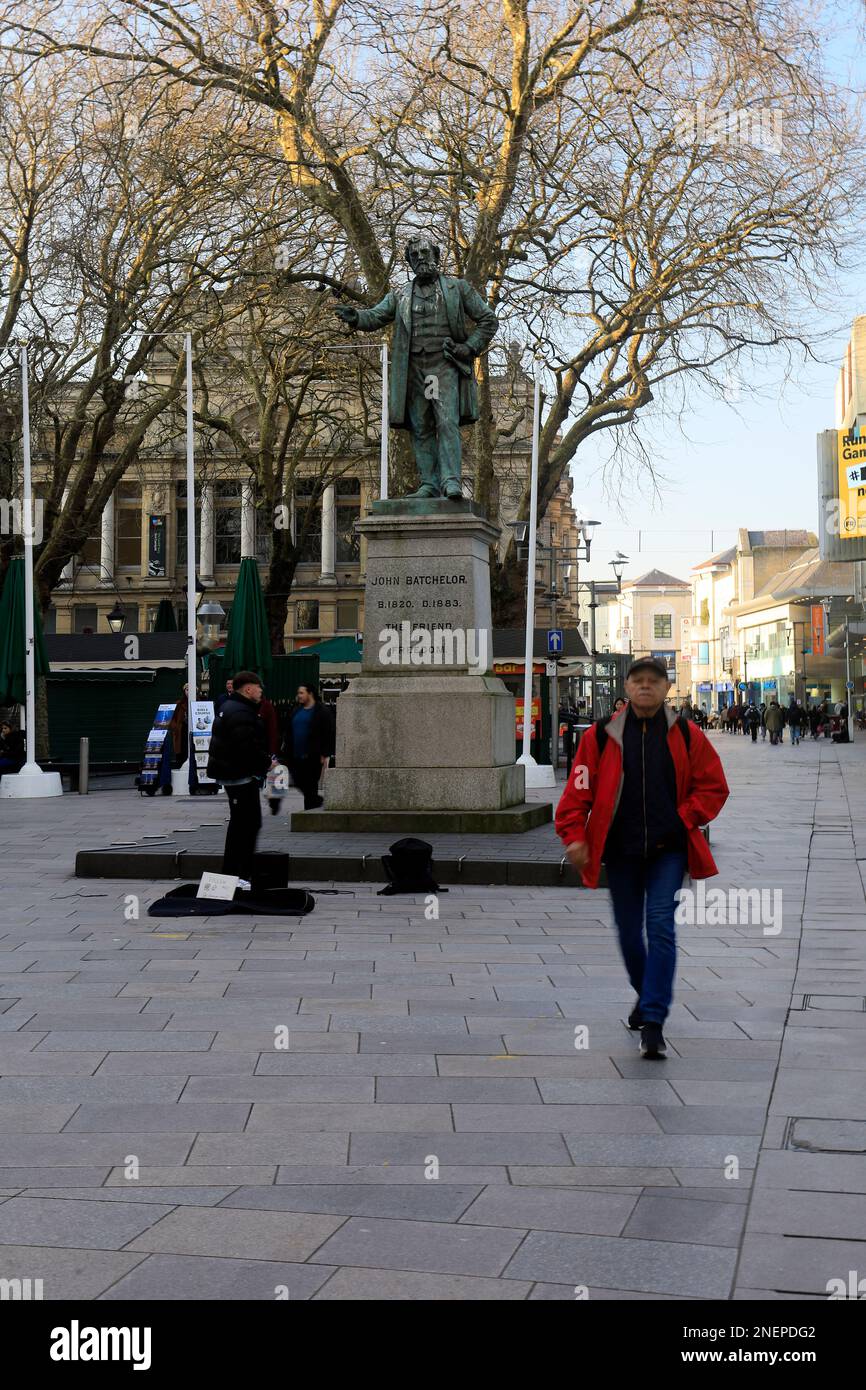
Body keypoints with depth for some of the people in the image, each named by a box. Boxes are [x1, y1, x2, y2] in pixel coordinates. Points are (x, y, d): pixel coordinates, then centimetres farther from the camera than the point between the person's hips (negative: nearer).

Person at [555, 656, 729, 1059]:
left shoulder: (686, 736, 0)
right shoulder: (601, 736, 0)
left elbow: (714, 787, 5)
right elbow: (579, 789, 0)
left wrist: (683, 819, -7)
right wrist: (574, 836, -9)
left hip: (667, 849, -2)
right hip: (620, 849, 2)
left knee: (660, 927, -12)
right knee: (629, 931, 12)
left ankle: (653, 1022, -10)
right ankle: (647, 996, 39)